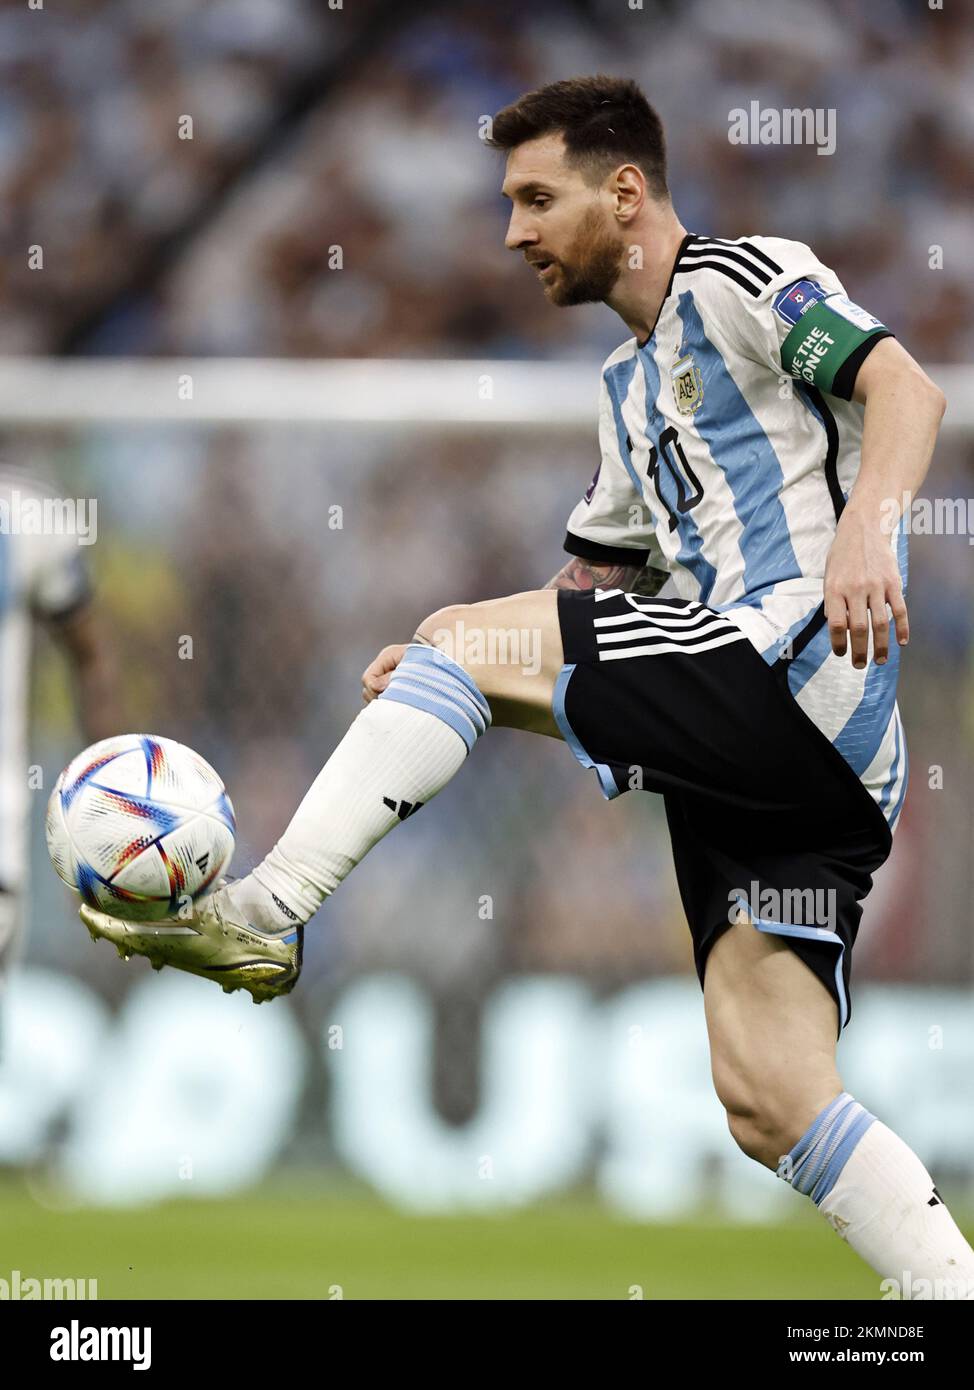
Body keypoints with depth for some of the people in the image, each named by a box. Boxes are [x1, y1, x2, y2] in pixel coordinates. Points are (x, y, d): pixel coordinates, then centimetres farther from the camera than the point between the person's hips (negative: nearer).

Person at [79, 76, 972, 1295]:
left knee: (457, 636, -10)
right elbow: (596, 584, 33)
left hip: (801, 657, -9)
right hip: (783, 746, 9)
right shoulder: (630, 384, 30)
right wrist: (444, 671, 17)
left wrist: (865, 528, -31)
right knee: (770, 1101, -1)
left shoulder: (739, 280, 2)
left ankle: (263, 917, -11)